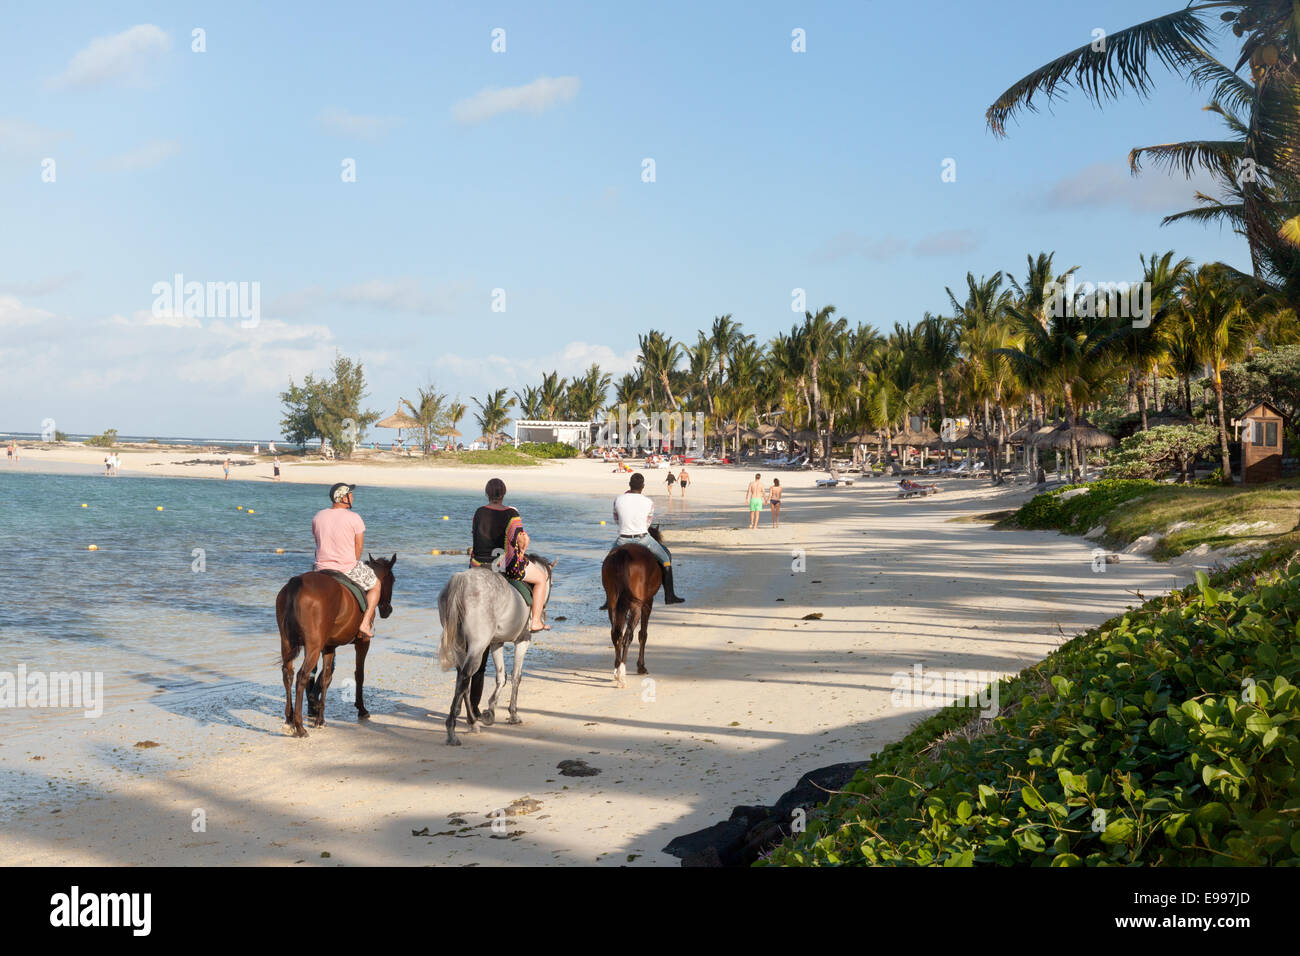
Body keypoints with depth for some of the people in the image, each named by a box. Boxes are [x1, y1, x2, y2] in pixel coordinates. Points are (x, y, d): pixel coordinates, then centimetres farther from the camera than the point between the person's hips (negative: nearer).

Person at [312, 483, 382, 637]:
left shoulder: (318, 516, 1)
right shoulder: (354, 518, -12)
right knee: (375, 584, 22)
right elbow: (359, 546, -6)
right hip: (348, 569, -4)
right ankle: (366, 623, 9)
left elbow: (318, 543, 10)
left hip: (322, 569, 4)